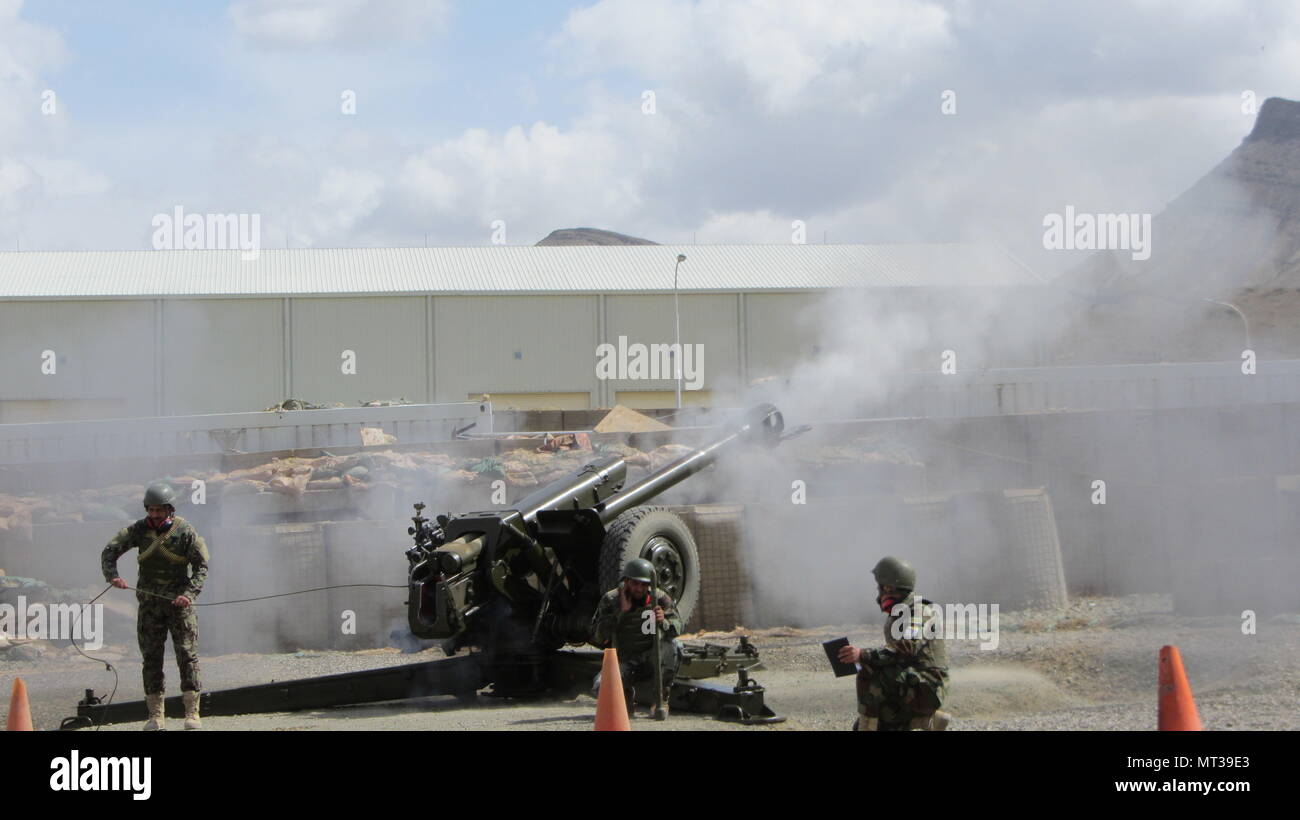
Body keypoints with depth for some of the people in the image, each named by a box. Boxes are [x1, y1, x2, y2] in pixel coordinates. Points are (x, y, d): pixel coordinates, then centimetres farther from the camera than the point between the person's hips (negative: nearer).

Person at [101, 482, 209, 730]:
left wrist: (189, 593, -22)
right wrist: (112, 576, -19)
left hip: (179, 600, -2)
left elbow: (201, 566, -7)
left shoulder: (185, 531, -7)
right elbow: (109, 551, 1)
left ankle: (192, 712, -1)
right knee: (151, 658, 3)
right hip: (149, 602, 3)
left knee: (187, 654, -5)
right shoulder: (139, 530, 1)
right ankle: (155, 715, 8)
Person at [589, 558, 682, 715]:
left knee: (671, 644, -32)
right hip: (624, 662, 0)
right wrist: (621, 612, -25)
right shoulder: (611, 600, -7)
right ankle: (627, 693, 11)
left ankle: (662, 698, -15)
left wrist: (664, 622, -37)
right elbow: (597, 636, -15)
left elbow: (677, 628, -13)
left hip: (651, 660, 0)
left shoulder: (660, 598, -6)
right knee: (600, 688, -28)